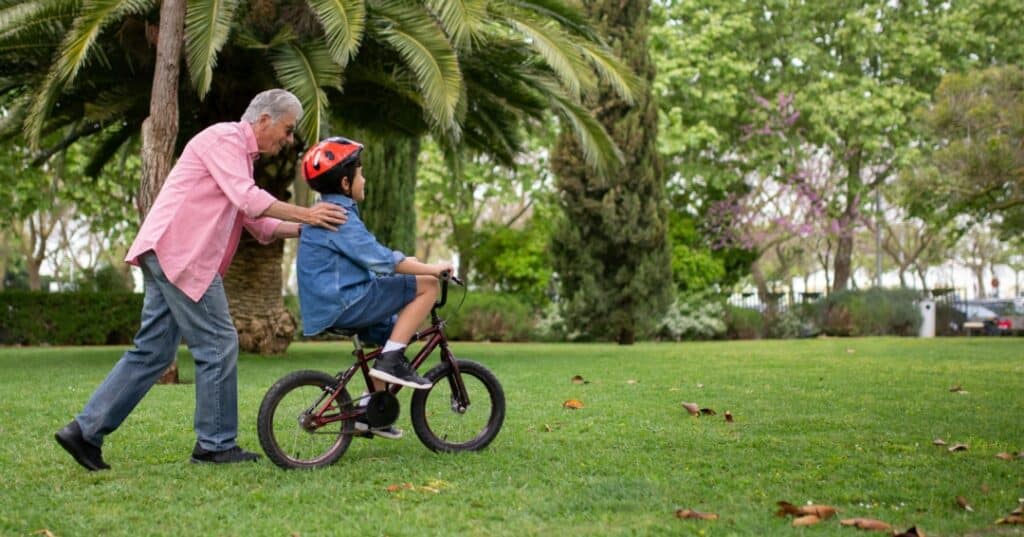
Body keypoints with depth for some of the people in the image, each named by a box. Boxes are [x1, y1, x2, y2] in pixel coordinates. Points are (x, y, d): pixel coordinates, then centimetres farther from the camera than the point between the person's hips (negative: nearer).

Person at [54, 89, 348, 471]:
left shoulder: (240, 154, 25)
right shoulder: (224, 138, -7)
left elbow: (260, 226, 22)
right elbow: (248, 199, -19)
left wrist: (304, 229, 11)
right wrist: (304, 214, -14)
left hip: (168, 256, 10)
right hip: (179, 253, -10)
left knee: (153, 352, 9)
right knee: (218, 343, -5)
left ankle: (85, 431, 9)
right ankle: (215, 445, 4)